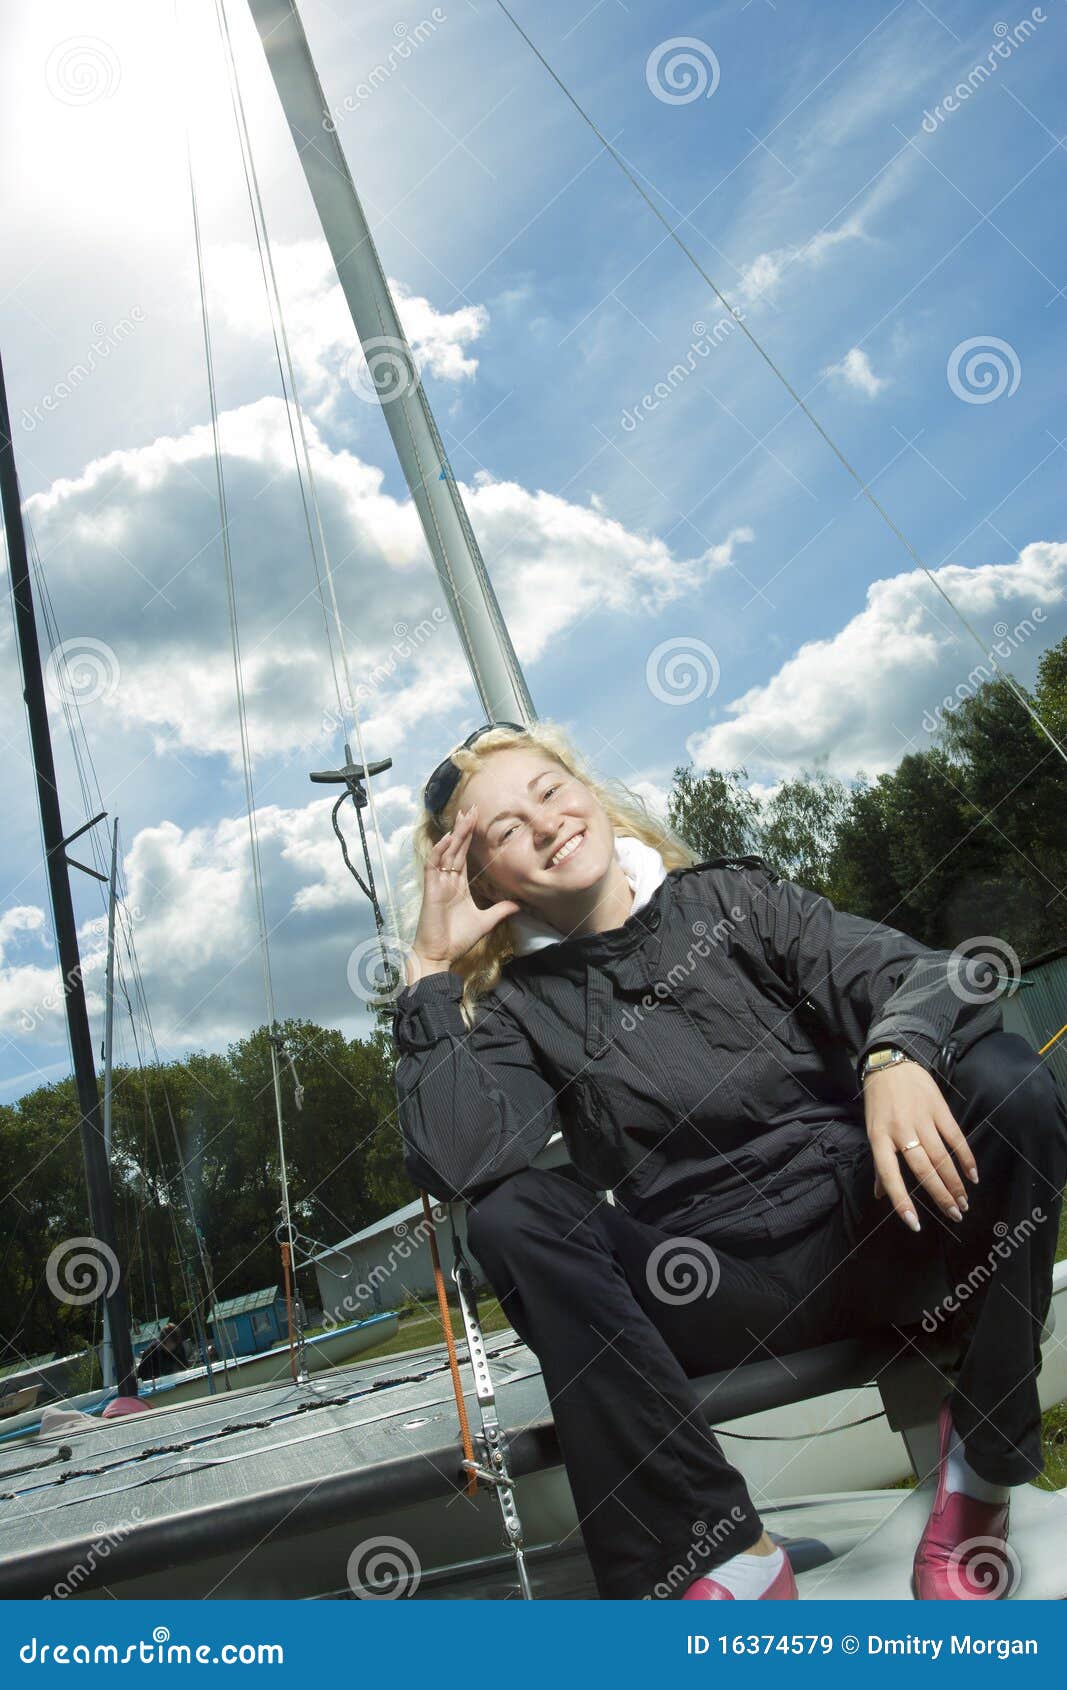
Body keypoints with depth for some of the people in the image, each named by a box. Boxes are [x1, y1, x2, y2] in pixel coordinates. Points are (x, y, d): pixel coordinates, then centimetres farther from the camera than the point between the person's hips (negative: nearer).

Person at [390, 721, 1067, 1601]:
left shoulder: (730, 897, 5)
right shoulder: (519, 1009, 3)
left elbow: (923, 973, -8)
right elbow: (453, 1164, -16)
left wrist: (899, 1057, -31)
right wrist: (432, 971, -10)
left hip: (871, 1235, 1)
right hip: (707, 1296, 0)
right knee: (510, 1215, -23)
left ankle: (982, 1464, -7)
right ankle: (720, 1549, -15)